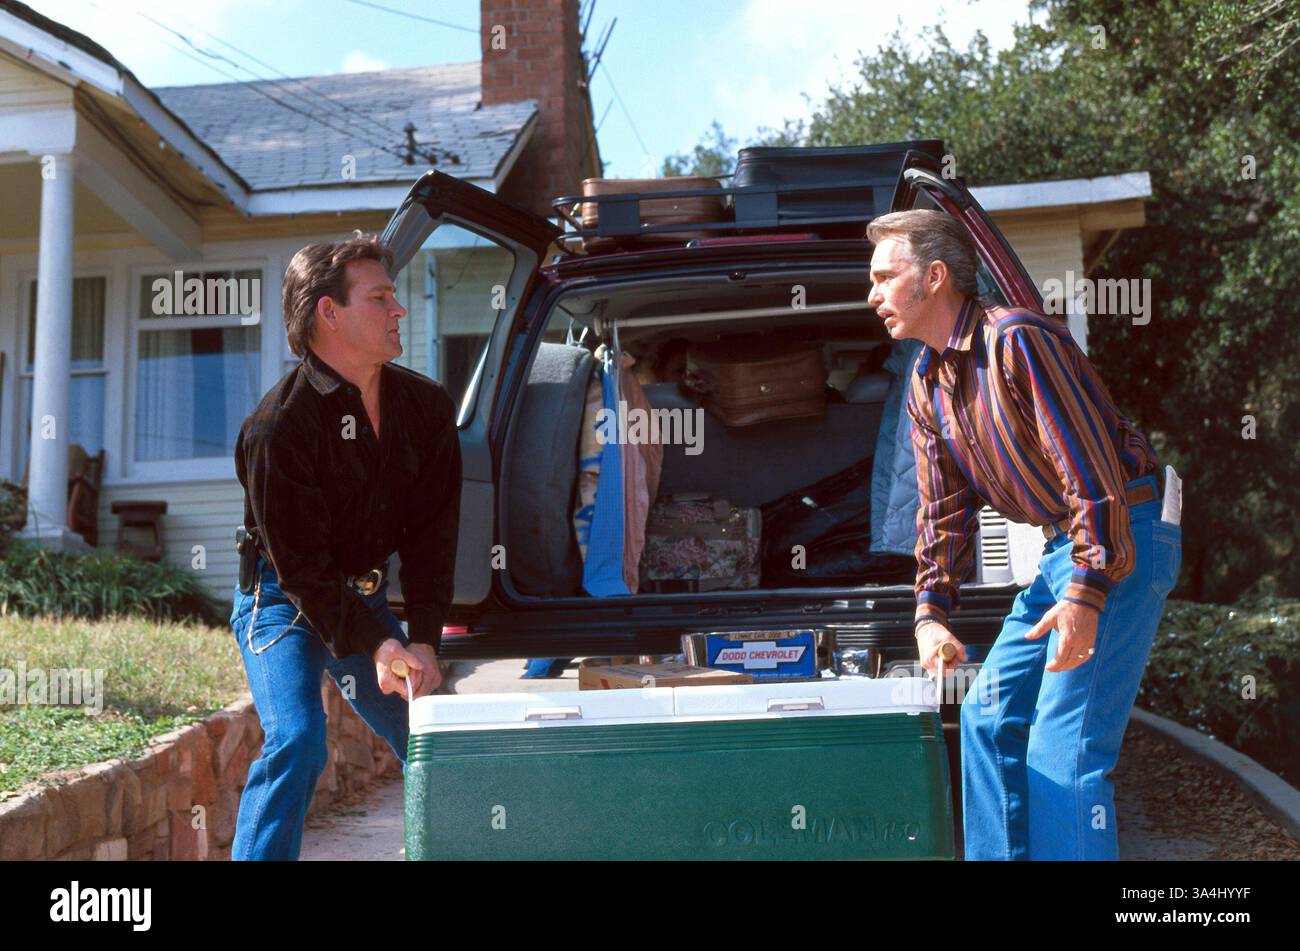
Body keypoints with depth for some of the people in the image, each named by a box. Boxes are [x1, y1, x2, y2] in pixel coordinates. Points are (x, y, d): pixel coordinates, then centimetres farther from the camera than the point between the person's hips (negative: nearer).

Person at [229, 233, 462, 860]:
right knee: (297, 740, -23)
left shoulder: (428, 408, -4)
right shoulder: (278, 426, -22)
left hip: (367, 596, 6)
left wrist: (423, 642, -12)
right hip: (282, 599, -5)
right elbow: (298, 564, -21)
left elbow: (432, 533, -4)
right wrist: (375, 645, -27)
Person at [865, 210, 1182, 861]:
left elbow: (1093, 472, -22)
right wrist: (930, 612, 1)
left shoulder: (1018, 339, -18)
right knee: (988, 715, 11)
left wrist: (1087, 592, -26)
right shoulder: (927, 386, 9)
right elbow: (943, 510, 11)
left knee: (1063, 746, -13)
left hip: (1123, 535, -9)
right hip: (1061, 543, 9)